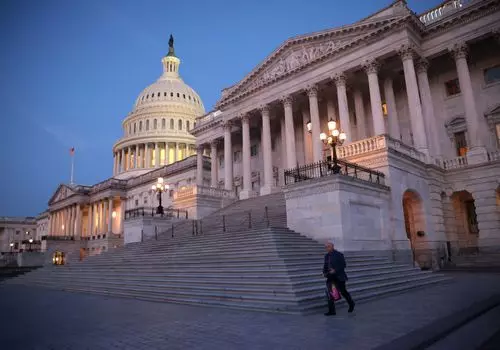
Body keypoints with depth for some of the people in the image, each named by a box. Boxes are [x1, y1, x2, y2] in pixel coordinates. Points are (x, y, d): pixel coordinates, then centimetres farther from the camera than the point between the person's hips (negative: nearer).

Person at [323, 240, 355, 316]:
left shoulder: (339, 254, -9)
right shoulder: (326, 256, 9)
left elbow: (343, 265, -12)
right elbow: (325, 266, 16)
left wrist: (335, 270, -22)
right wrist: (324, 272, -3)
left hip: (339, 277, -5)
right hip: (330, 277, 5)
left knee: (343, 292, 9)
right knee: (330, 293, -2)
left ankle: (351, 304, 35)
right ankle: (331, 311, 4)